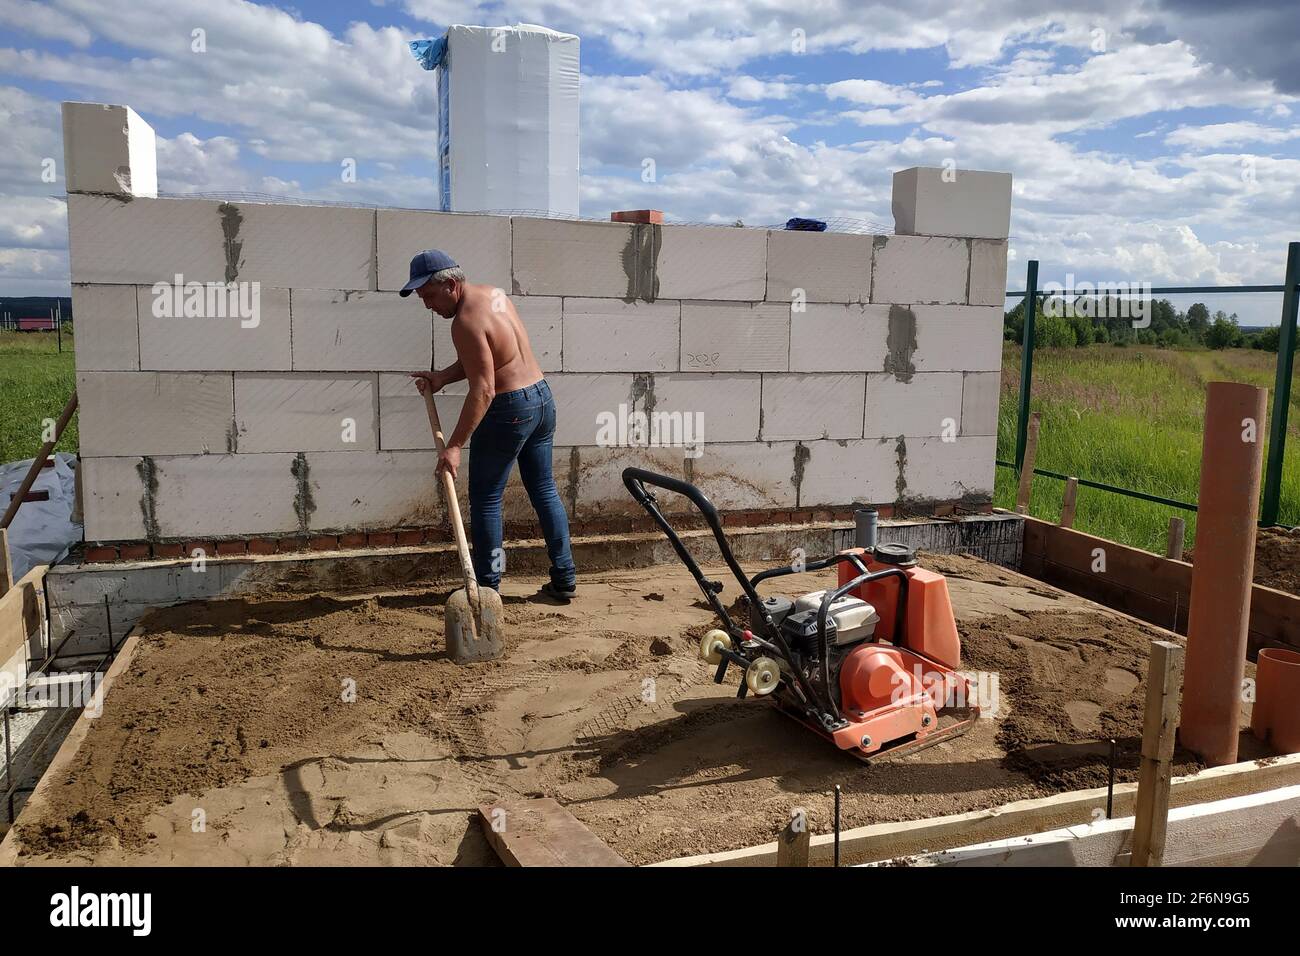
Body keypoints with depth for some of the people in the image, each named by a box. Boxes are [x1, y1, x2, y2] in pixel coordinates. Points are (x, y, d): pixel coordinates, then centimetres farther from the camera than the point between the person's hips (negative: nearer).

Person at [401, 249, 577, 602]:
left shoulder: (466, 322, -20)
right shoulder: (496, 293, 8)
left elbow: (483, 390, -25)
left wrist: (454, 446, -26)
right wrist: (441, 377, -1)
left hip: (508, 410, -9)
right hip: (542, 397, 9)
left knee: (485, 498, 4)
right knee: (544, 491, 14)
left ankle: (487, 586, 9)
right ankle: (564, 580, 18)